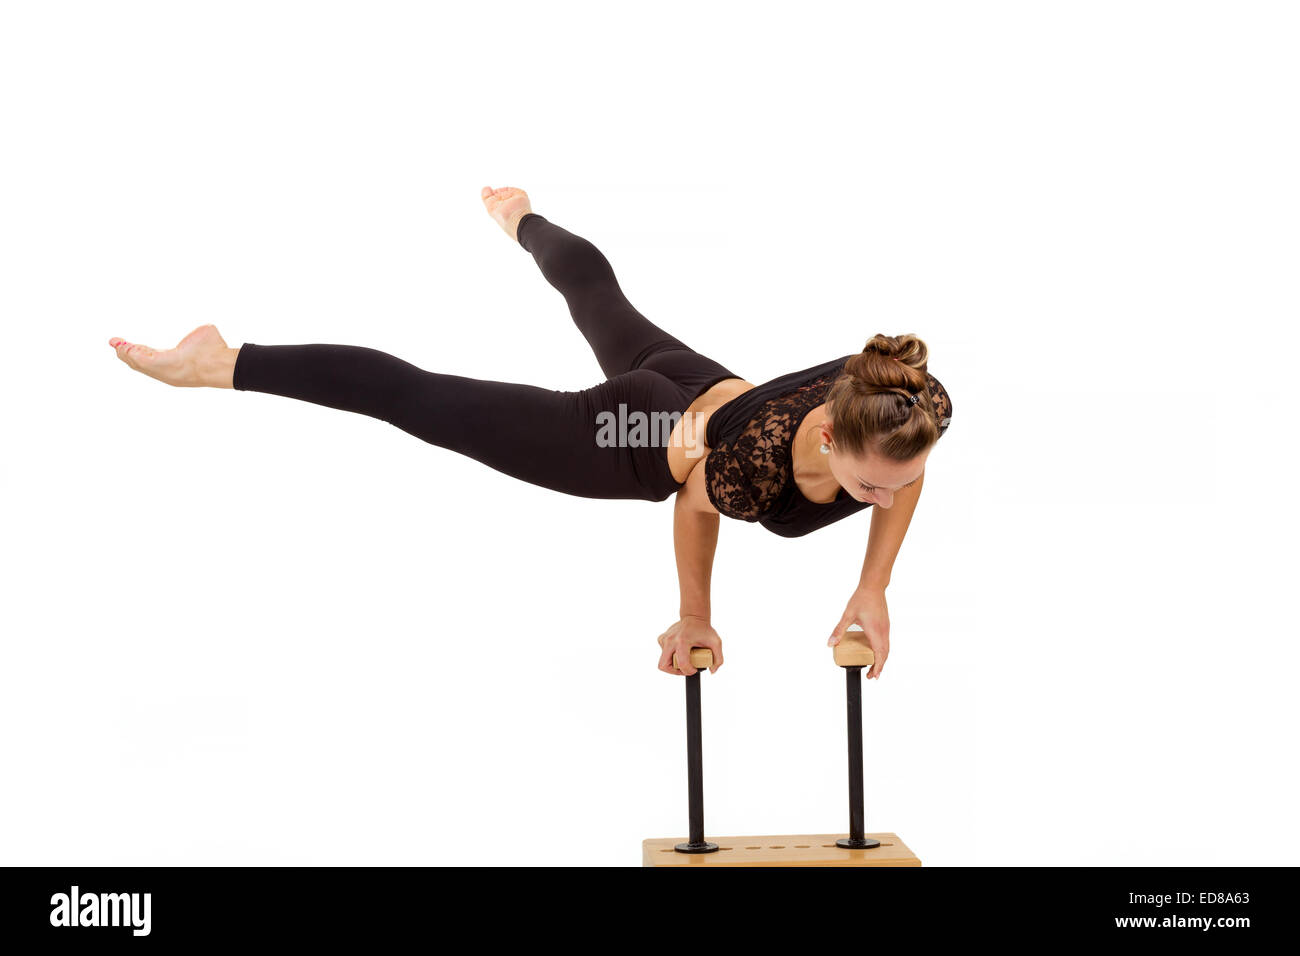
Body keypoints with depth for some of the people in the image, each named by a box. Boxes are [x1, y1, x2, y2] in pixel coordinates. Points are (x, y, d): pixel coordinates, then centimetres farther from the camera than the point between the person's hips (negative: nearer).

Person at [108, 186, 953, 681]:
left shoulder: (894, 409, -32)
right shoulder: (758, 457, -45)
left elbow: (910, 479, -7)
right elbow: (695, 508, -22)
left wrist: (874, 590, -8)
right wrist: (695, 617, -5)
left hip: (705, 386, 7)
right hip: (619, 442, -7)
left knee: (597, 290, 36)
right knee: (422, 400, 3)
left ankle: (521, 219, 69)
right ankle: (221, 364, 17)